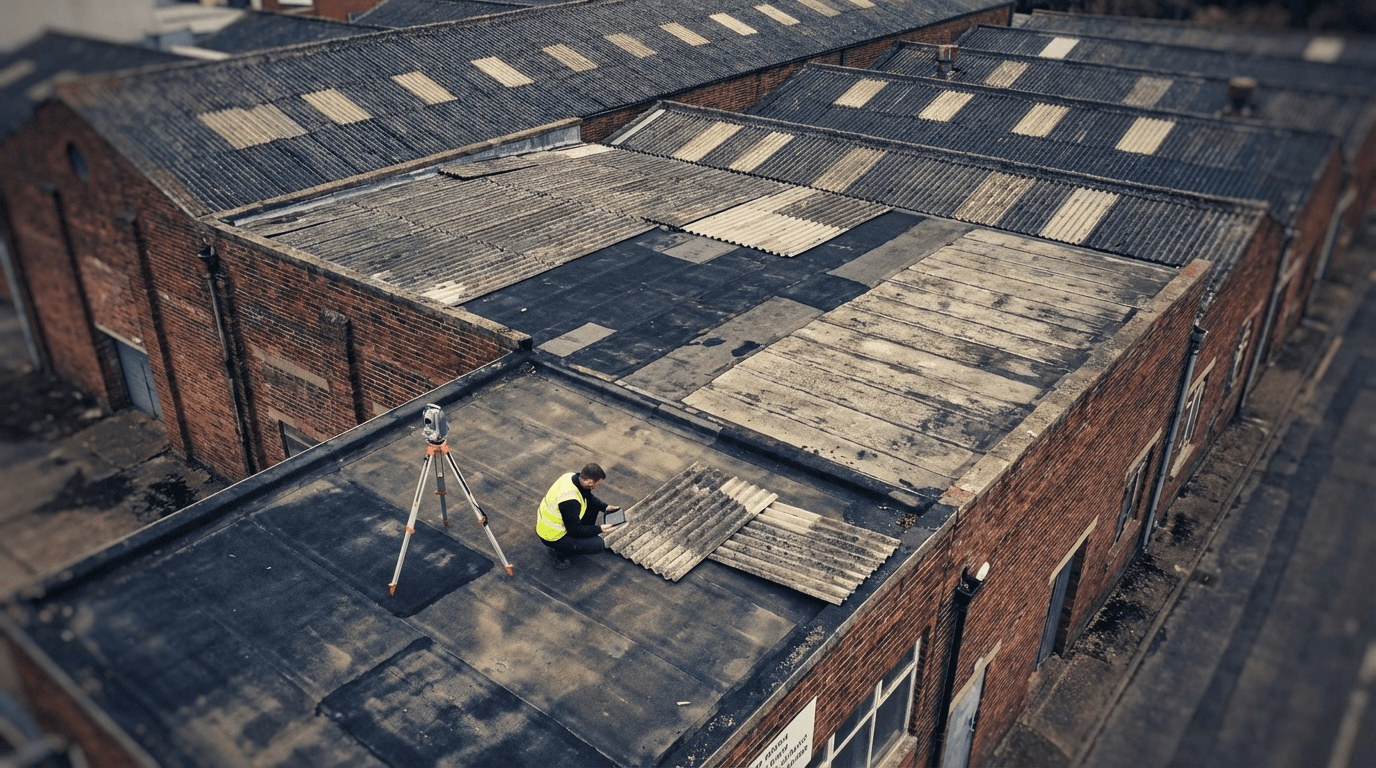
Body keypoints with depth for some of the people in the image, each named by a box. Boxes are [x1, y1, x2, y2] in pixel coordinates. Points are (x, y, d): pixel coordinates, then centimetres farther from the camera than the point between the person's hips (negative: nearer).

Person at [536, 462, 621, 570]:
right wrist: (599, 530, -15)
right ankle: (558, 552, 2)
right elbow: (575, 529, -25)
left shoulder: (573, 477, -10)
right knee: (598, 544, -11)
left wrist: (605, 507, -1)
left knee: (593, 506, 9)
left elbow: (589, 497, 10)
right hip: (552, 536, -9)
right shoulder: (569, 500, -36)